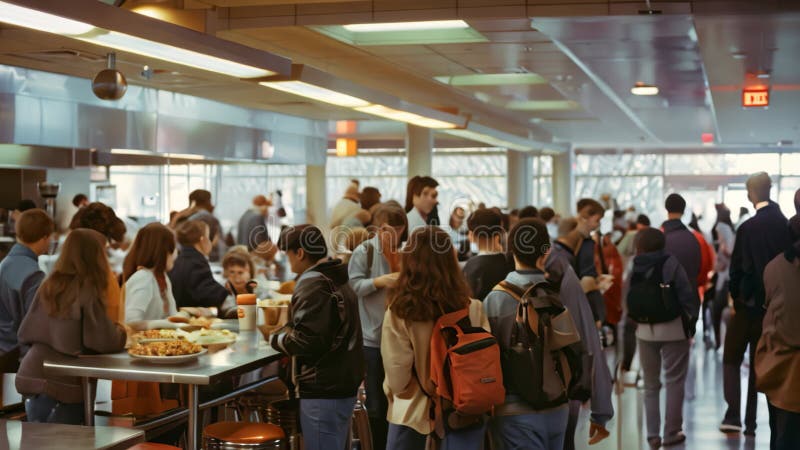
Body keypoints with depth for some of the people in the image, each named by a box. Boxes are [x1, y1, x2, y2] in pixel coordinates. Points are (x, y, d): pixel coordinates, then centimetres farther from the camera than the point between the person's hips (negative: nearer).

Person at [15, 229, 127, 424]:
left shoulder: (48, 286, 7)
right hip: (62, 384, -6)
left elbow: (25, 333, 14)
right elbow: (106, 342, -14)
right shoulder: (87, 291, -13)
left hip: (30, 378, 6)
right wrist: (121, 331, 6)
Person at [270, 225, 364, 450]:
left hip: (323, 390, -10)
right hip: (345, 382, 10)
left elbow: (306, 341, -23)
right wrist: (287, 328, 14)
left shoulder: (312, 284, -17)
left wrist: (275, 337, -5)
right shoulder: (337, 279, 13)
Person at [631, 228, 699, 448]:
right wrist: (692, 317, 1)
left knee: (650, 383, 14)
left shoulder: (634, 267, -3)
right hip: (673, 327, -3)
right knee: (674, 381, 8)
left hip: (645, 329, 3)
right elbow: (686, 293, -12)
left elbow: (627, 298, -4)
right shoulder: (670, 263, -12)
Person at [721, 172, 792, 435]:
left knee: (731, 359, 8)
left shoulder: (748, 228, -17)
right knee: (758, 362, 12)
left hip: (749, 304, -5)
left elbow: (737, 268, -13)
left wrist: (735, 295, 2)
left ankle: (733, 416, -2)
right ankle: (750, 422, 14)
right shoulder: (785, 224, -2)